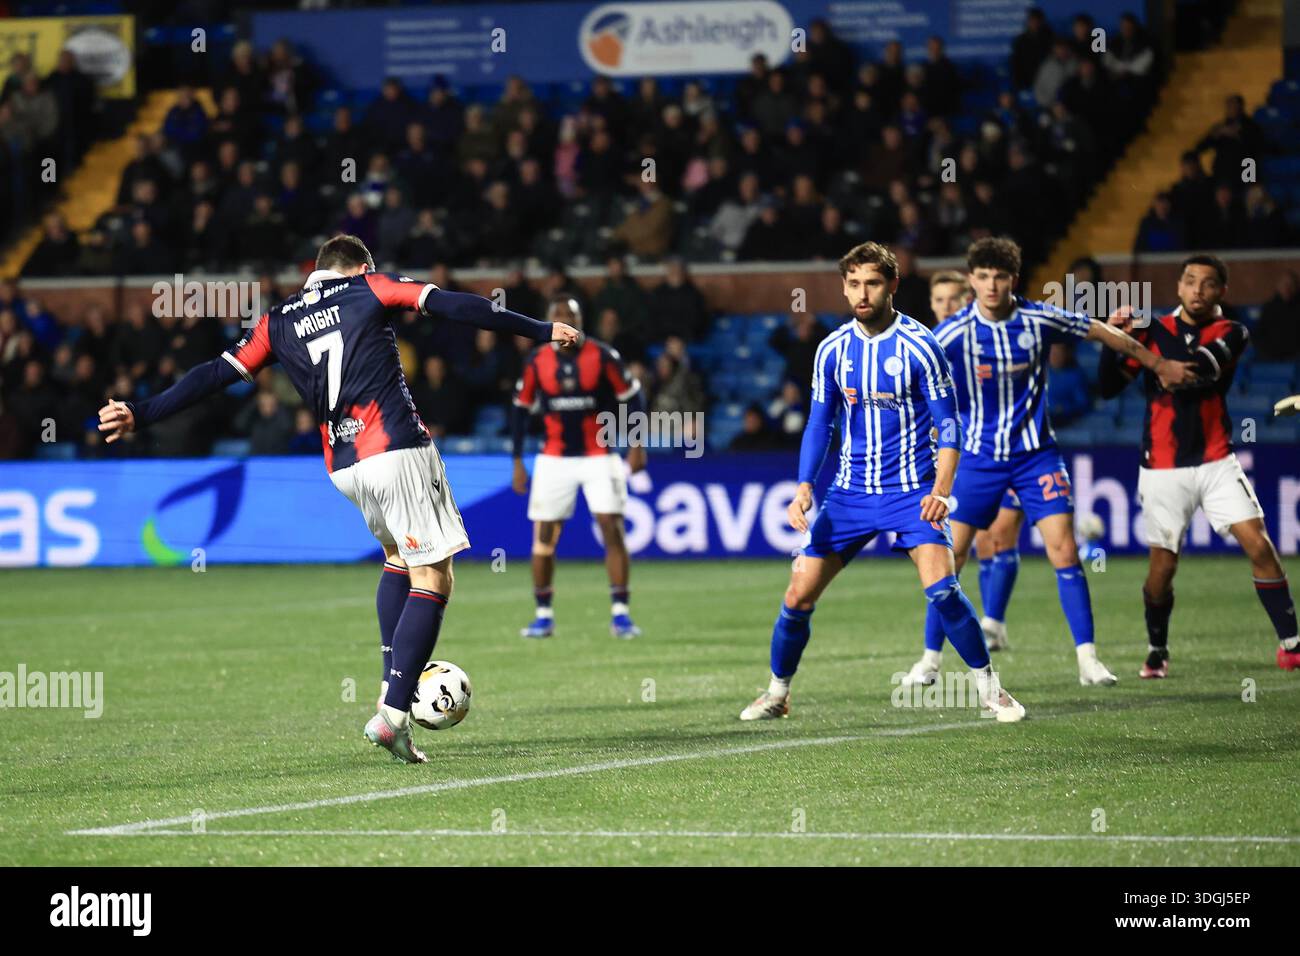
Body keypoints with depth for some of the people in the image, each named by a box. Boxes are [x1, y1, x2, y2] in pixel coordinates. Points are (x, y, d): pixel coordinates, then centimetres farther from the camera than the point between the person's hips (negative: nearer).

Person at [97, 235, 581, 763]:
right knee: (432, 578, -4)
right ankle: (392, 714, -15)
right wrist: (539, 330, 7)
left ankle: (394, 682, 17)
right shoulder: (371, 287, 6)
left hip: (343, 468, 5)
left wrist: (139, 414, 14)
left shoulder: (276, 323, 15)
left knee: (397, 557, 29)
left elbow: (215, 375, 10)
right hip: (399, 451, -5)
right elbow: (455, 305, 2)